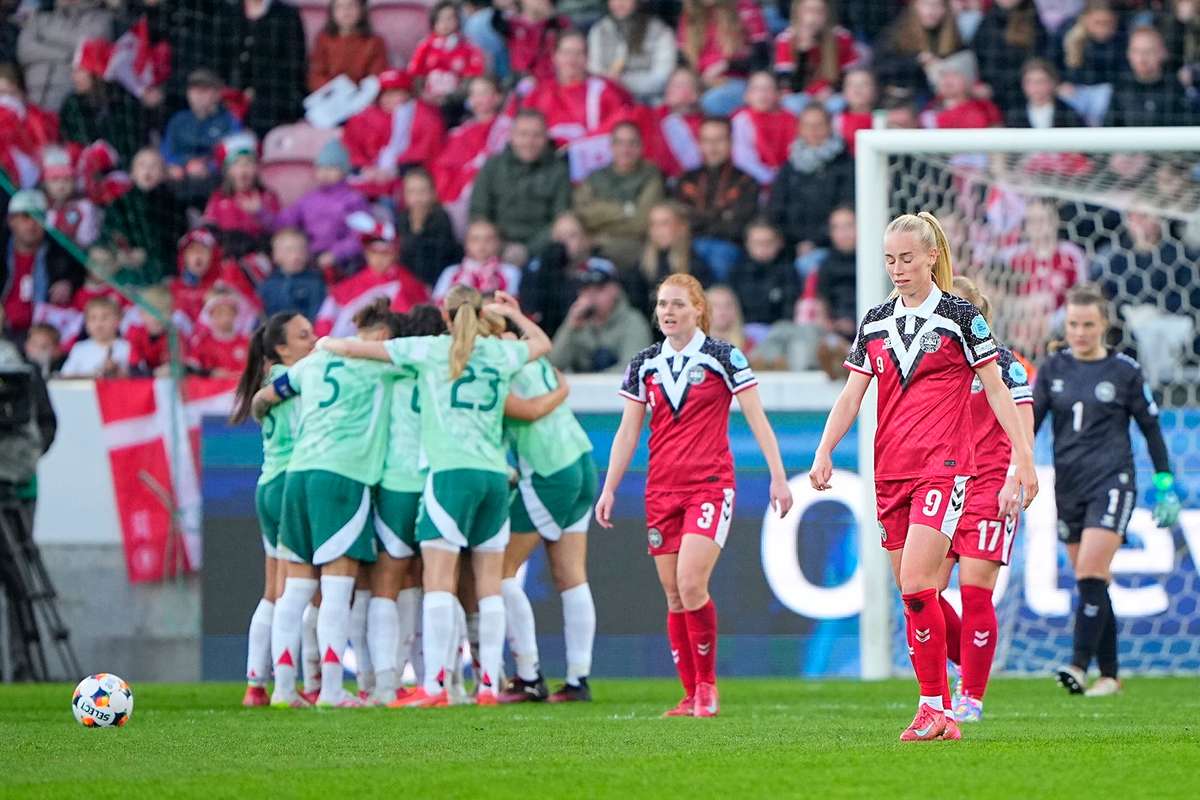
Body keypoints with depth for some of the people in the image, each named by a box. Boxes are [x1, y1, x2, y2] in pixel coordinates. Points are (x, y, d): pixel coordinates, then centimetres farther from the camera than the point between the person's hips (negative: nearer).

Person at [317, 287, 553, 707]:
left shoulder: (430, 350, 3)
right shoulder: (500, 353, 12)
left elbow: (351, 349, 7)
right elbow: (542, 343, 35)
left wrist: (326, 343, 27)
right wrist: (512, 313, 46)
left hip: (450, 471, -4)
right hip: (495, 475, 4)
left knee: (439, 581, -9)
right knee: (489, 585, 6)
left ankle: (433, 684, -17)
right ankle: (489, 683, 3)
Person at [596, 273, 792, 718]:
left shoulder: (723, 357, -3)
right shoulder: (645, 364, 10)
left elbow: (757, 419, -2)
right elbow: (628, 432, 13)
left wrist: (778, 477, -7)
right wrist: (609, 489, 7)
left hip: (710, 486, -5)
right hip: (661, 491, 5)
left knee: (691, 584, -19)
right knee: (673, 597, 3)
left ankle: (707, 684, -4)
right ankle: (692, 696, 9)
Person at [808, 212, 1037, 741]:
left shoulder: (959, 316, -2)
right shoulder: (876, 322, 12)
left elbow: (996, 390, 1)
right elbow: (851, 395, 12)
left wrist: (1023, 458, -2)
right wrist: (824, 452, -2)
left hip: (943, 469, -6)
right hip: (890, 473, 6)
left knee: (915, 584, -17)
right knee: (913, 593, 4)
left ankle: (934, 706, -10)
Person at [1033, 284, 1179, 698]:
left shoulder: (1124, 371, 0)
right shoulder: (1053, 369, 8)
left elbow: (1151, 428, 6)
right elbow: (1029, 423, 7)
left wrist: (1165, 486, 4)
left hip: (1111, 481, -4)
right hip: (1067, 487, 4)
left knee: (1090, 574, -18)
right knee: (1092, 584, 6)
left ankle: (1079, 665, -23)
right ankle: (1109, 676, 11)